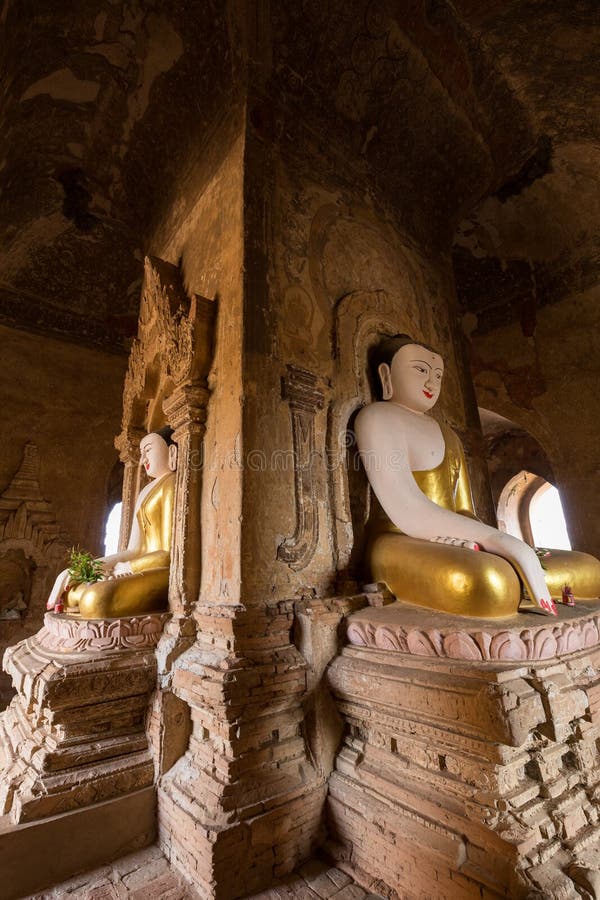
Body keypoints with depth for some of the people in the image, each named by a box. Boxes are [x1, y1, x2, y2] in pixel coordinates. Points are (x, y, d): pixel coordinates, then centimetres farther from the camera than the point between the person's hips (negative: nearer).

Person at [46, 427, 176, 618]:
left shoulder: (172, 483, -8)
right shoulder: (146, 491, 21)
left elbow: (169, 553, -14)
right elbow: (134, 550, 14)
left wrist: (126, 567, -5)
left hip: (162, 574, -9)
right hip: (144, 571, 9)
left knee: (96, 599, -31)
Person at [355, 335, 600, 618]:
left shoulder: (448, 435, 23)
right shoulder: (378, 416, -2)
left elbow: (464, 514, 15)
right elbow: (408, 514, -16)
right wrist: (498, 540, -18)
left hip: (457, 550, 8)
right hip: (402, 548, -7)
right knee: (491, 584, -38)